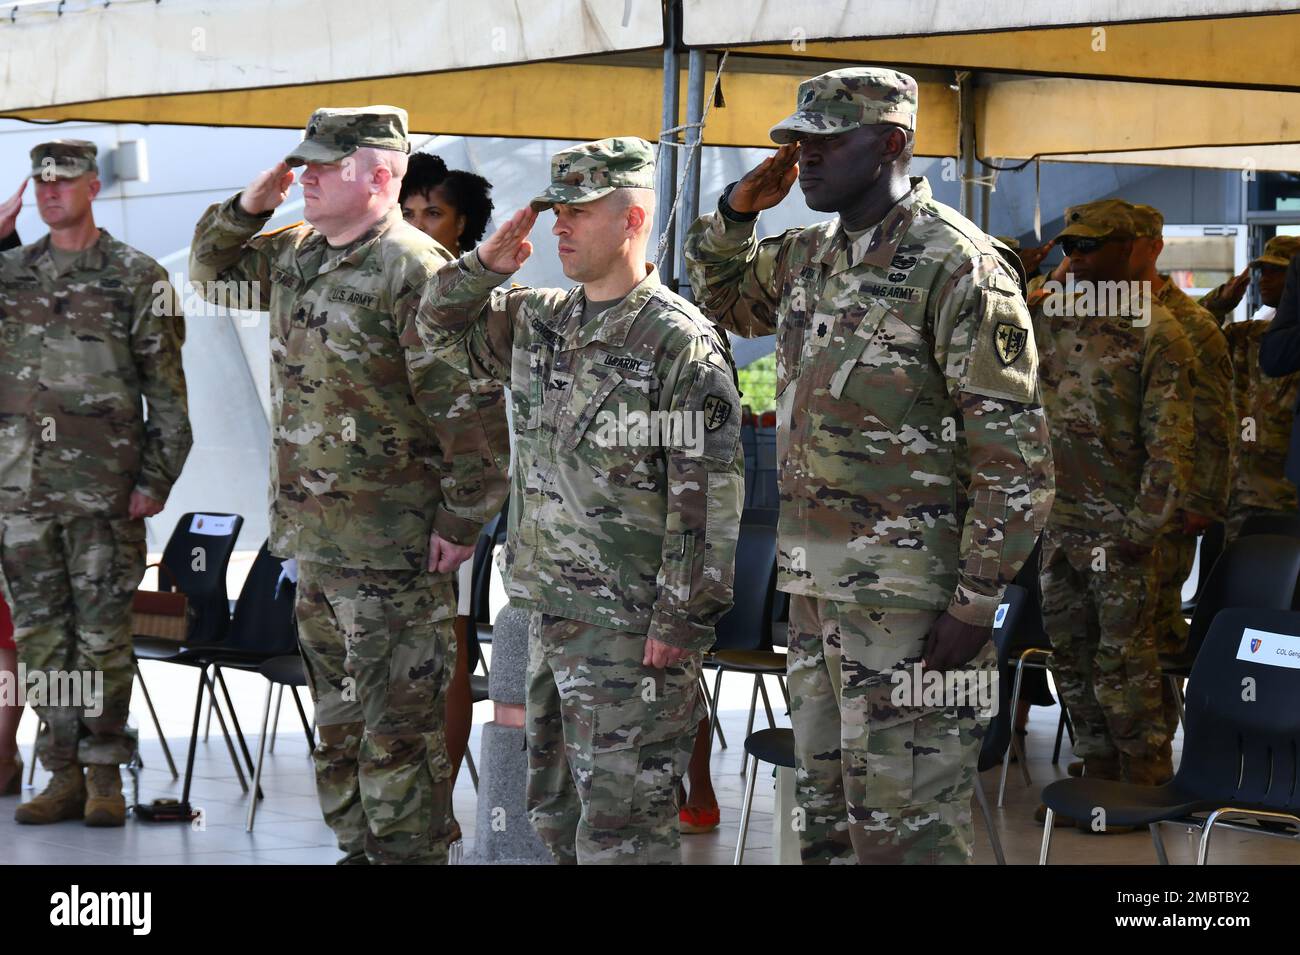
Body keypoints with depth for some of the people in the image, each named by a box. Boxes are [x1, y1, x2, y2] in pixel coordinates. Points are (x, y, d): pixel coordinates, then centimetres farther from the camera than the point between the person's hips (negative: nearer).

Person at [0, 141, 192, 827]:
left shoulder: (138, 278, 0)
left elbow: (167, 389, -2)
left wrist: (157, 477, -7)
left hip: (103, 486, -4)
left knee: (102, 633, 0)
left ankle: (105, 776, 7)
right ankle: (63, 776, 13)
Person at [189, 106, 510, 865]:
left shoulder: (414, 272, -17)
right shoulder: (297, 255, 10)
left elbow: (470, 409, -19)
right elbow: (213, 272, 28)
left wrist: (462, 522, -17)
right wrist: (248, 206, 8)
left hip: (392, 547, -9)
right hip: (313, 540, 9)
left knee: (397, 726, -3)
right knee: (339, 720, 18)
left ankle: (409, 853, 6)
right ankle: (359, 848, 30)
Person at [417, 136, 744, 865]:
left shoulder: (681, 343, -13)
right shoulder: (539, 322, 11)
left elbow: (710, 496, -16)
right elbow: (444, 328, 25)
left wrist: (682, 621, -20)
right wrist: (484, 267, 4)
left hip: (632, 627, -8)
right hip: (549, 614, 9)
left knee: (621, 830, -7)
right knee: (556, 817, 16)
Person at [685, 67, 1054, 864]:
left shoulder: (960, 266, -13)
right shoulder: (808, 256, 11)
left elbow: (1015, 454, -15)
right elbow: (723, 295, 32)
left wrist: (977, 602, -18)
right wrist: (739, 209, 11)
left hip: (908, 590, -8)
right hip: (815, 580, 8)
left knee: (905, 822, -5)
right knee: (826, 811, 15)